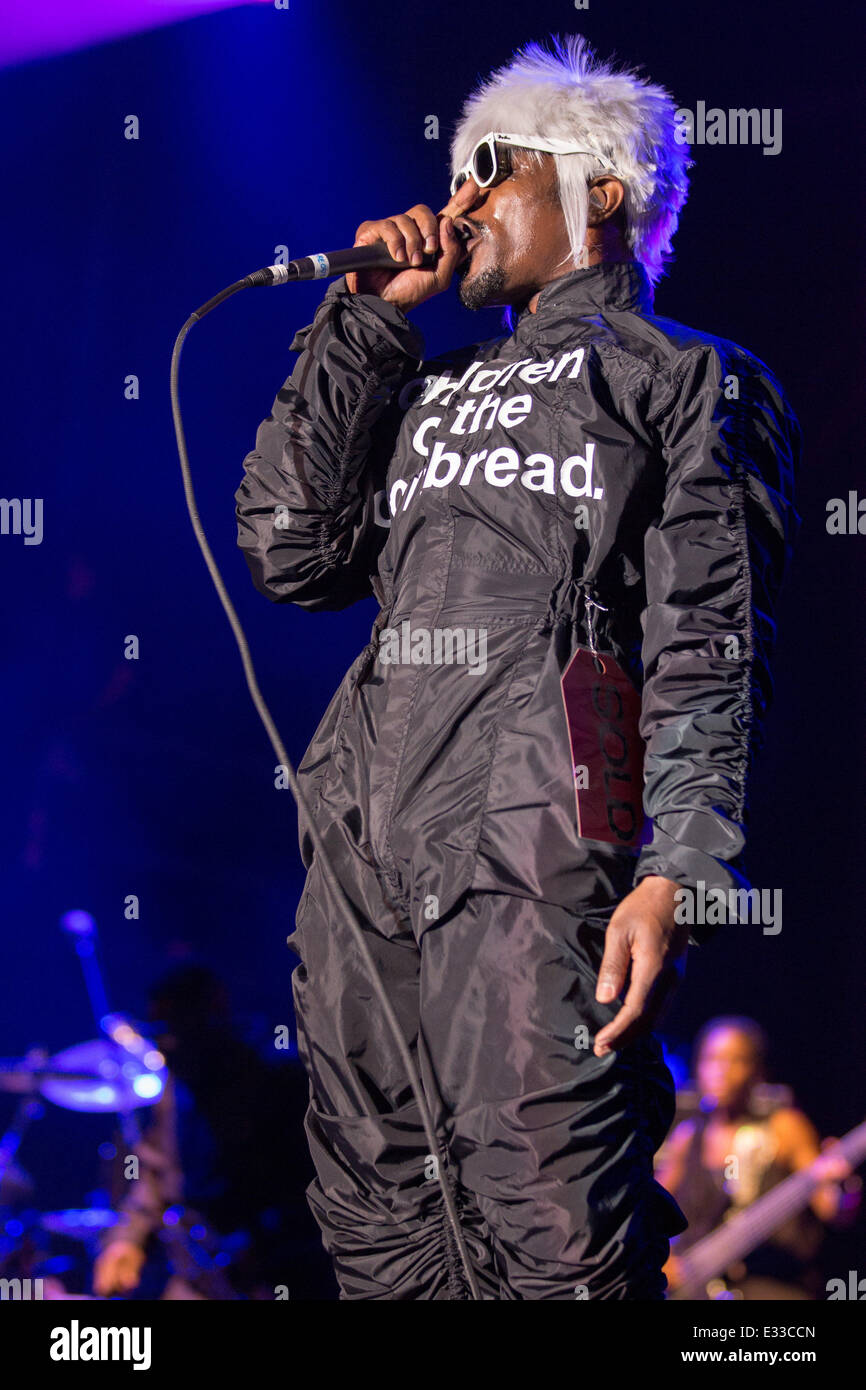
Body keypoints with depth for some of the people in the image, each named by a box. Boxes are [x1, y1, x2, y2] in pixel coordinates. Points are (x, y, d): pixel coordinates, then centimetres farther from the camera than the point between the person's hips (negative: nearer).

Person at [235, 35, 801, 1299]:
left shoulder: (687, 378, 12)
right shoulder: (435, 388, 31)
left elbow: (711, 646, 0)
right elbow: (290, 551, 16)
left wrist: (677, 867, -14)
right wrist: (368, 317, 20)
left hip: (540, 829, -6)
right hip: (368, 838, 6)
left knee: (547, 1234, -14)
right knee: (378, 1233, 5)